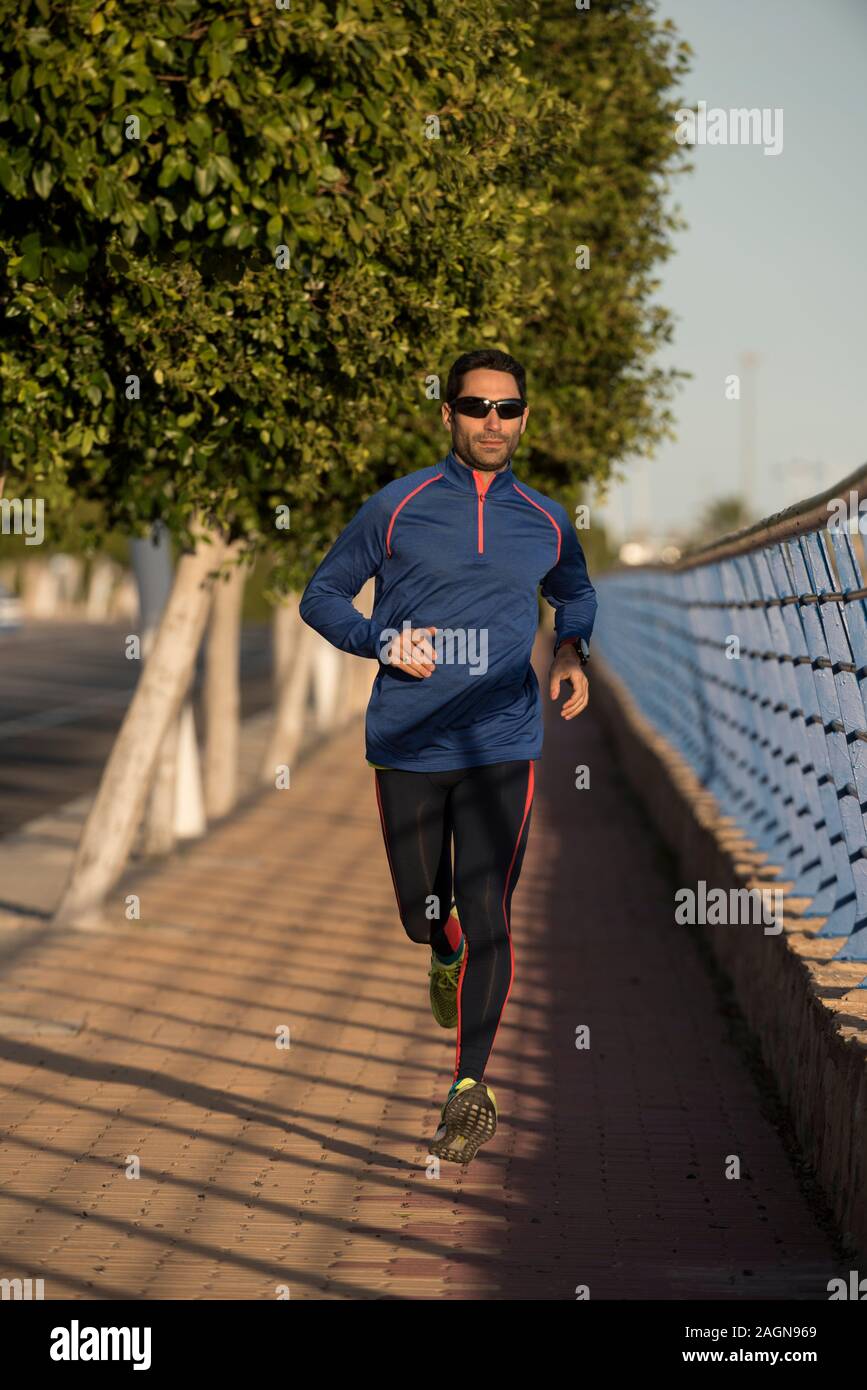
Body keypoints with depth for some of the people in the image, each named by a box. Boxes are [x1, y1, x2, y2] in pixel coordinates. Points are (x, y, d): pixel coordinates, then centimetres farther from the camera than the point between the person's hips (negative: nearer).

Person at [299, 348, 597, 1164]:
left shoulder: (545, 523, 7)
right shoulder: (397, 507, -1)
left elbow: (575, 593, 27)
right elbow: (322, 594, 6)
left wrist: (571, 650, 5)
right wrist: (382, 642, -13)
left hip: (502, 744, 0)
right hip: (408, 745, 0)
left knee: (487, 917, -9)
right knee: (421, 915, 10)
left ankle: (470, 1089, 1)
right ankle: (447, 955, 48)